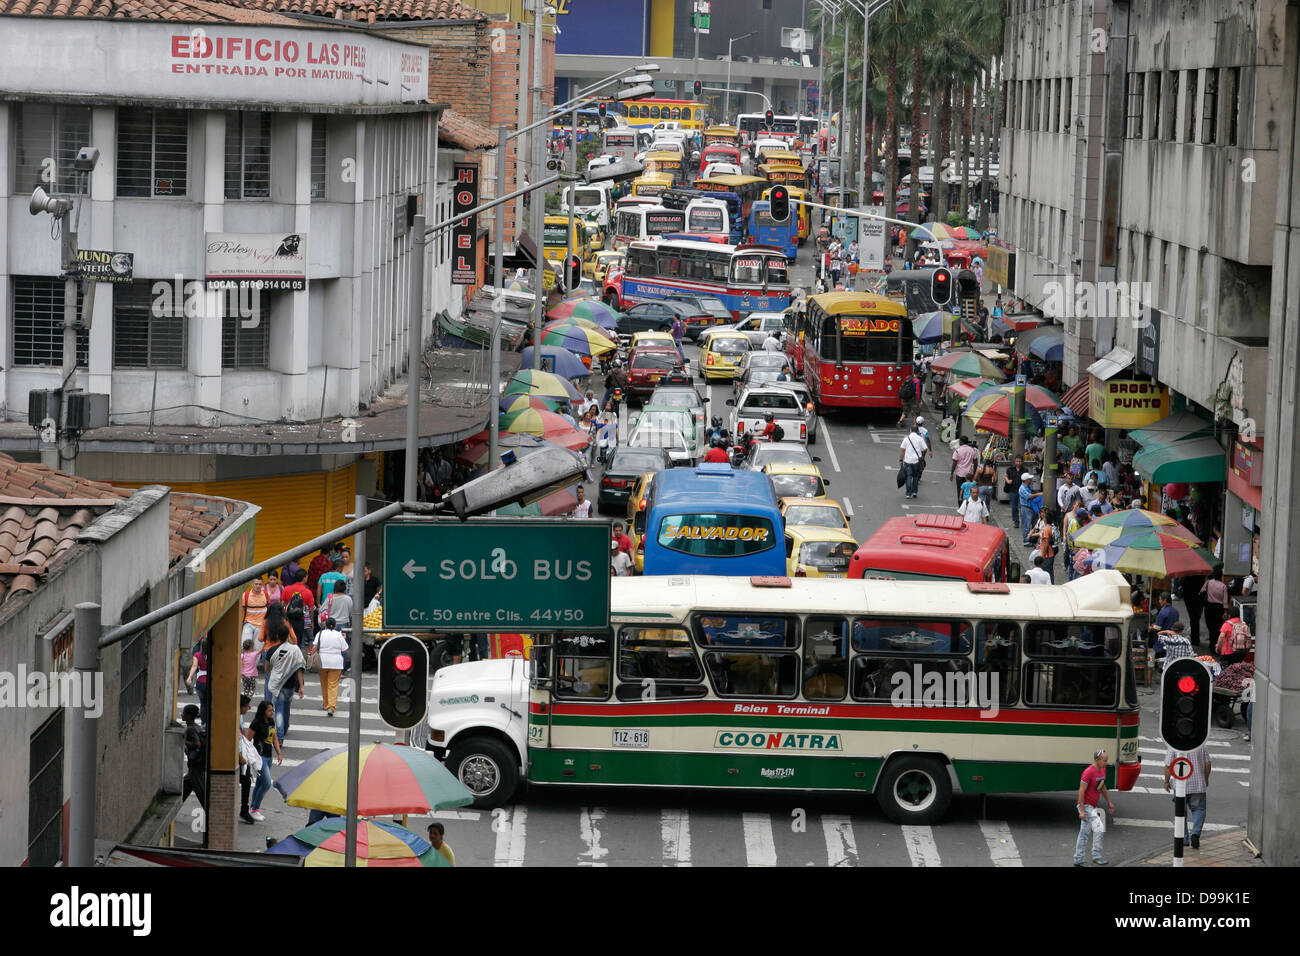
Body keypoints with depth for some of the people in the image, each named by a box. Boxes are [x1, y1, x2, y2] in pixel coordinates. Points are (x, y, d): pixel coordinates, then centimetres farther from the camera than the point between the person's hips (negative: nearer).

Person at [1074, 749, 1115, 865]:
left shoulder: (1102, 770, 7)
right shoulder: (1088, 772, -21)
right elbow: (1081, 791, -20)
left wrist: (1109, 802, 23)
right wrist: (1082, 811, -22)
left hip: (1093, 806, 9)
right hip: (1086, 806, -9)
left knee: (1084, 833, 11)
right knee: (1099, 829, -14)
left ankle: (1078, 860, 16)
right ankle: (1096, 856, -5)